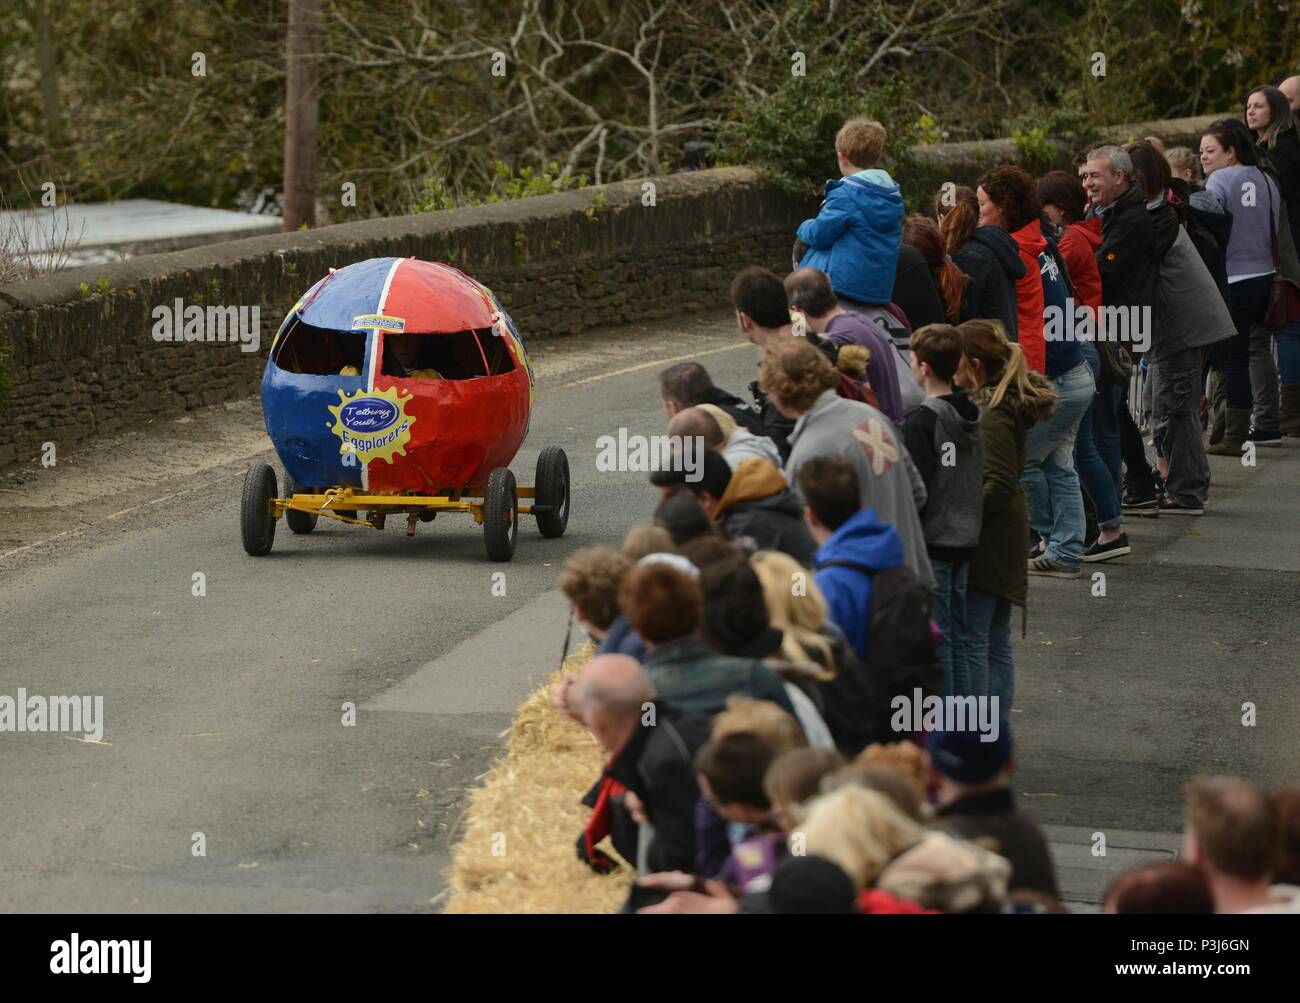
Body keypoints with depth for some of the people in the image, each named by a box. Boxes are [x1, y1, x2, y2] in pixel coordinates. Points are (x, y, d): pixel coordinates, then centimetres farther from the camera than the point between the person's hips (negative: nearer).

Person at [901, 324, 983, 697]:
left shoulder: (922, 421, -16)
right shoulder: (972, 415, 7)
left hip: (931, 543, -8)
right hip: (965, 540, 8)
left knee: (935, 641, -2)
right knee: (956, 637, 14)